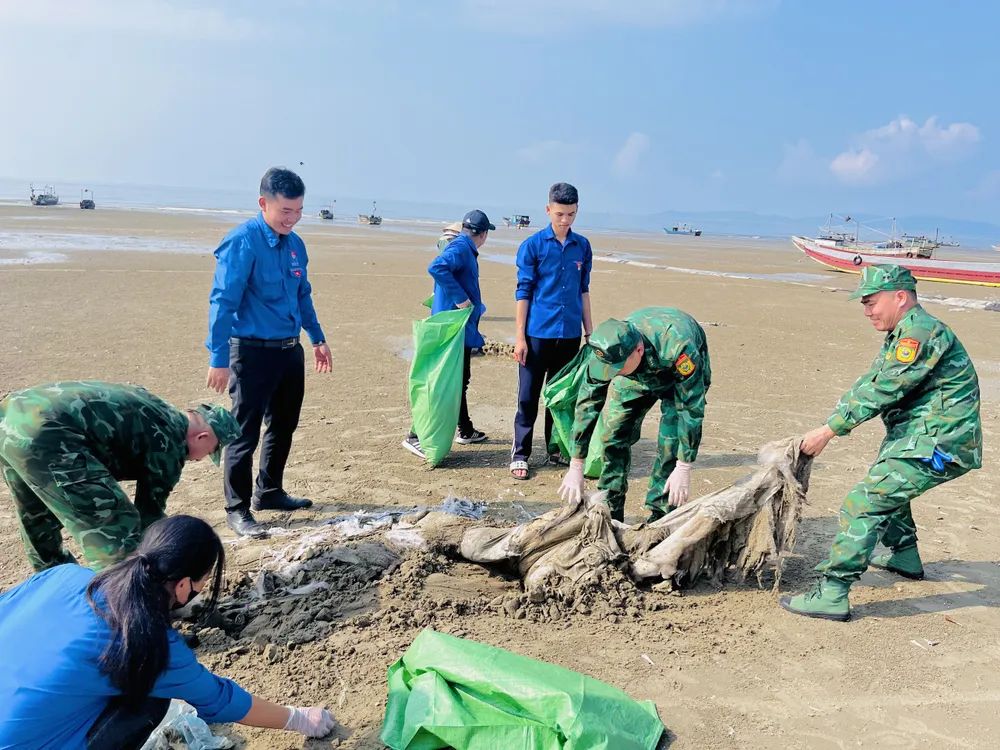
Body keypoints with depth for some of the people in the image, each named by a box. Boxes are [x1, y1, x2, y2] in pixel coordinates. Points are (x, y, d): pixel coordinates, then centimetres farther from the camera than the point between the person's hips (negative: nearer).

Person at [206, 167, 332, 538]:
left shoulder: (295, 244, 8)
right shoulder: (242, 241, -15)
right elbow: (222, 301, -18)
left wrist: (318, 338, 24)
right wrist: (219, 359, -21)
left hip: (289, 350, 8)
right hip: (253, 351, -8)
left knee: (283, 426, 17)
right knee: (245, 433, 0)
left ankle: (269, 492, 34)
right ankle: (237, 510, 12)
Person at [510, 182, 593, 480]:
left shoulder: (582, 246, 8)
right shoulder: (532, 245, -4)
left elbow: (583, 290, 15)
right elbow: (523, 292, -4)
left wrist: (589, 331, 13)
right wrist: (520, 337, -8)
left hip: (570, 334, 4)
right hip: (538, 333, -4)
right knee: (528, 396, 1)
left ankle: (556, 449, 24)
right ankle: (520, 454, 9)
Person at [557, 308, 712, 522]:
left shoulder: (676, 348, -46)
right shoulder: (607, 352, -33)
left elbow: (692, 409, -36)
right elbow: (587, 403, -24)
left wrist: (683, 470, -34)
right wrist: (575, 468, -23)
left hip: (684, 372, -3)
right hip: (637, 375, 4)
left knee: (671, 440, -17)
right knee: (614, 432, -4)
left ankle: (659, 514, -4)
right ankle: (609, 510, 8)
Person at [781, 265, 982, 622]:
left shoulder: (920, 331, -19)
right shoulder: (903, 334, 15)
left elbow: (881, 391, -23)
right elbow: (867, 383, 12)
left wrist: (828, 431, -19)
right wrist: (828, 426, 1)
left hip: (936, 445, -11)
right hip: (916, 438, 11)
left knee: (863, 503, -16)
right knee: (886, 486, 32)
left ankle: (831, 595, -14)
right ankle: (904, 556, 49)